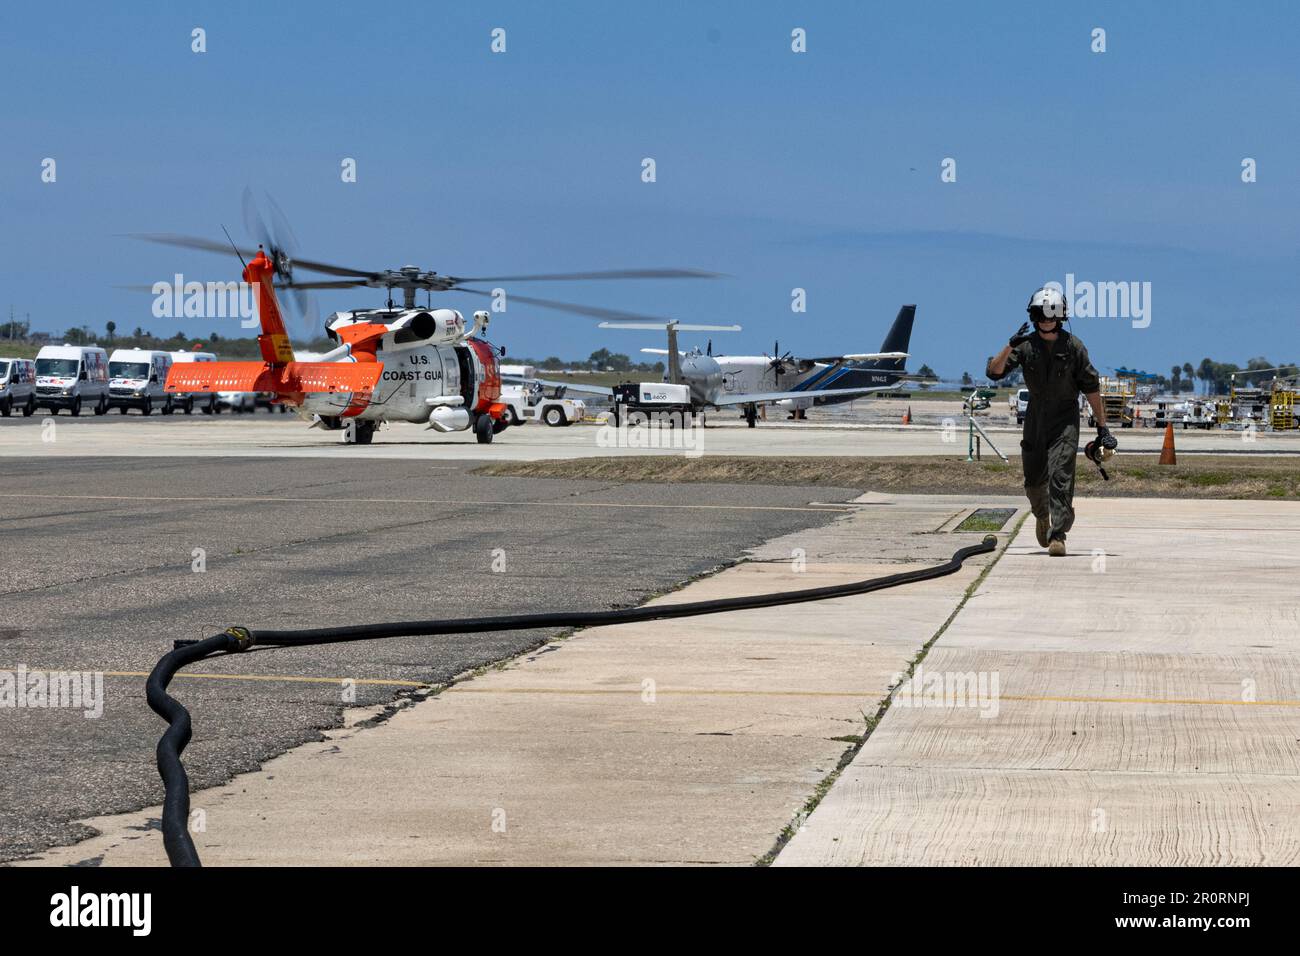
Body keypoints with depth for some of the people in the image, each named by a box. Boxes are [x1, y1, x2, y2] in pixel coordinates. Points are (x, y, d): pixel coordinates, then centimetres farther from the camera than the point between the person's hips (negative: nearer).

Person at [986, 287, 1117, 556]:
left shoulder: (1073, 347, -7)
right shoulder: (1025, 345, -5)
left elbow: (1091, 388, -1)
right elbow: (993, 372, -14)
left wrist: (1102, 427, -1)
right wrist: (1011, 345, -29)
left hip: (1065, 420, -2)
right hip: (1035, 417, 2)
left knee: (1060, 477, -16)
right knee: (1034, 479, 8)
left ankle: (1057, 535, -17)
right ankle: (1042, 515, 40)